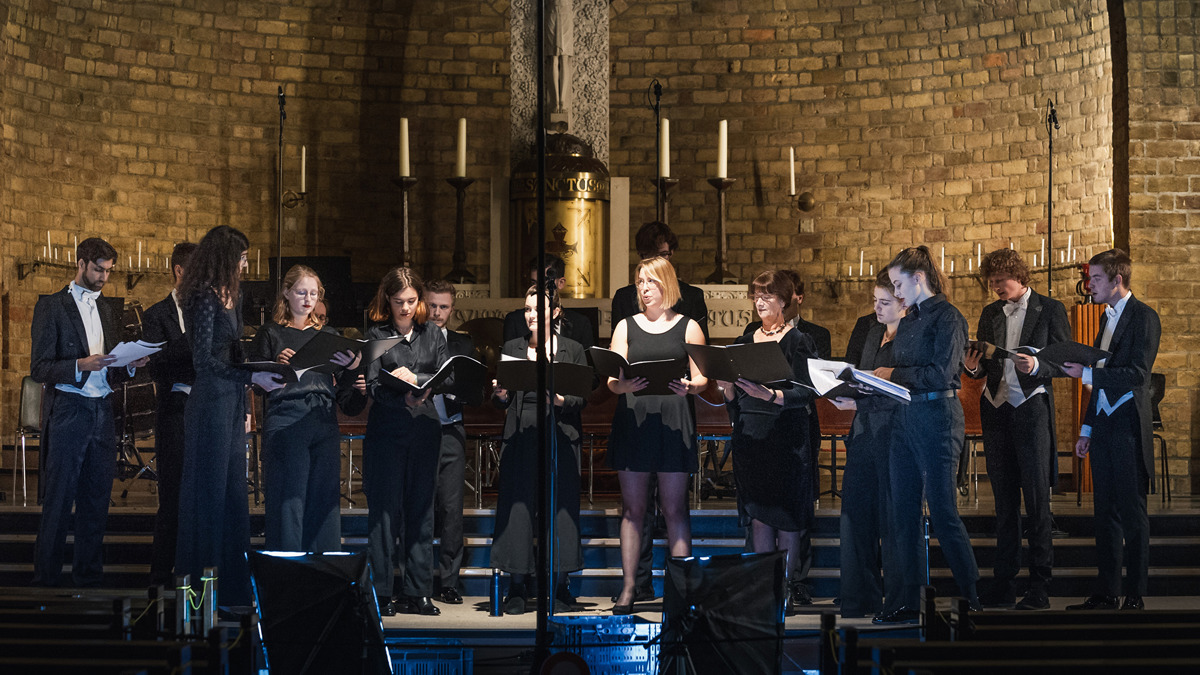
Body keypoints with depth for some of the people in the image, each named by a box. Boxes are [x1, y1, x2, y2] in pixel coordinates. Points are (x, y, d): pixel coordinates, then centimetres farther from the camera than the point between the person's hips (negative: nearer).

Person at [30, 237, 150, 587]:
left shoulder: (107, 310, 18)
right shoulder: (51, 305, 0)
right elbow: (39, 368, -8)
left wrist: (131, 364, 0)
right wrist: (81, 365, -22)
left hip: (102, 412, 6)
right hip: (68, 411, -6)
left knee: (96, 501, 7)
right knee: (58, 502, -4)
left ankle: (88, 578, 14)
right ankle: (44, 581, 1)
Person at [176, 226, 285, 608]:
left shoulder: (230, 298, 14)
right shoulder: (205, 299, -13)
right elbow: (204, 361, -19)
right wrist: (252, 378, -20)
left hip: (231, 404, 9)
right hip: (210, 405, -9)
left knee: (232, 493, 10)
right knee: (209, 492, -4)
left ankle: (230, 588, 14)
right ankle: (202, 588, 3)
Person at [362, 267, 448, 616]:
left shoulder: (433, 335, 12)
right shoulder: (376, 335, 2)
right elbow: (372, 386, -6)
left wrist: (415, 378, -14)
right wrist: (403, 397, -23)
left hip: (425, 429, 3)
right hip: (386, 430, -3)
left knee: (421, 509, 5)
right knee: (384, 509, -3)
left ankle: (417, 592, 10)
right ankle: (381, 593, 3)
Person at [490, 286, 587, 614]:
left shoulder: (572, 350, 8)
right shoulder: (512, 348, 12)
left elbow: (583, 398, 3)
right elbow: (499, 399, 10)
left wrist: (561, 400, -16)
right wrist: (500, 396, -12)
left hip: (560, 435, -1)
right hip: (521, 435, 1)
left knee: (559, 505, -2)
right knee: (518, 506, -3)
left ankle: (559, 585, 6)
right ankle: (518, 585, 4)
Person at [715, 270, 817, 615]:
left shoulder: (798, 342, -2)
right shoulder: (744, 343, 14)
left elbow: (805, 394, -12)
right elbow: (733, 398, 13)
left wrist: (770, 395, -27)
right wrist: (726, 386, -10)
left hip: (786, 438, -5)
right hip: (749, 436, 5)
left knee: (787, 517, -3)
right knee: (759, 515, 6)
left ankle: (786, 590, 3)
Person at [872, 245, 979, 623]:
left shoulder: (947, 317, -9)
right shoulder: (909, 320, 16)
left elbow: (941, 373, -16)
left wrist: (895, 374, -10)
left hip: (937, 415, -9)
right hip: (904, 417, 9)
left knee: (943, 513, -5)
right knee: (904, 513, 7)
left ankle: (973, 599, 5)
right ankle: (909, 602, 12)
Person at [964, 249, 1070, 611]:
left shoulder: (1050, 309, 1)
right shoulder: (990, 314, 15)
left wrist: (1038, 367, -20)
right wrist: (974, 368, -4)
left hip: (1032, 409, -5)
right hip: (996, 411, 5)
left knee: (1037, 501, -5)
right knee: (1004, 501, 8)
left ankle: (1040, 588, -3)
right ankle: (1003, 585, 11)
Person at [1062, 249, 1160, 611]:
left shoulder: (1143, 316, -7)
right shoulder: (1107, 318, 18)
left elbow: (1137, 375, -17)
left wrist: (1087, 373, -21)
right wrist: (1087, 429, 19)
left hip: (1128, 425, -8)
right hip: (1103, 425, 8)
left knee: (1133, 514, -4)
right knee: (1105, 513, 9)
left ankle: (1134, 597, 0)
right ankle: (1106, 594, 13)